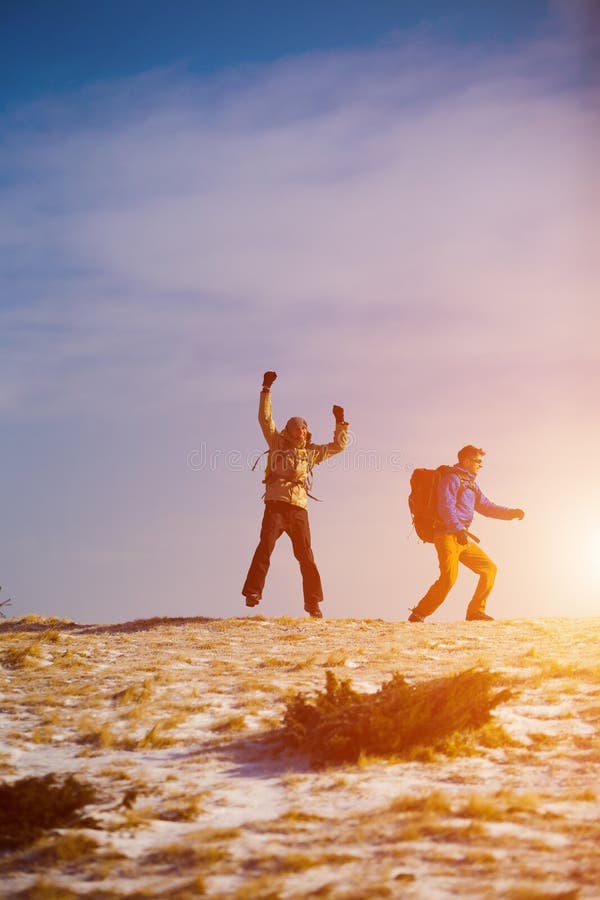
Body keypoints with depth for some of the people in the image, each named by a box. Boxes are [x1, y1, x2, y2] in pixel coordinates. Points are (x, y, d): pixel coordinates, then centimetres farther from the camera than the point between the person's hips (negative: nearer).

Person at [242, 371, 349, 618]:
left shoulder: (312, 451, 21)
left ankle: (313, 602, 4)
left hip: (298, 507, 3)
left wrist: (340, 423, 19)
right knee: (265, 546, -18)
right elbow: (265, 419, 6)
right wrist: (266, 390, 1)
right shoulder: (278, 444, 13)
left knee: (305, 555, 0)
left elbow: (338, 446, 28)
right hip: (276, 503, -2)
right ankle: (253, 593, -18)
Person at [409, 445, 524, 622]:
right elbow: (446, 507, -18)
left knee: (489, 568, 8)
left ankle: (475, 611, 11)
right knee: (449, 576, -22)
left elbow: (485, 506, 28)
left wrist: (511, 513, 19)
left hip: (462, 538, 10)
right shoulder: (451, 478, -6)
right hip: (447, 535, -10)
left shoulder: (470, 483, 24)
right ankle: (418, 614, -15)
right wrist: (459, 529, -30)